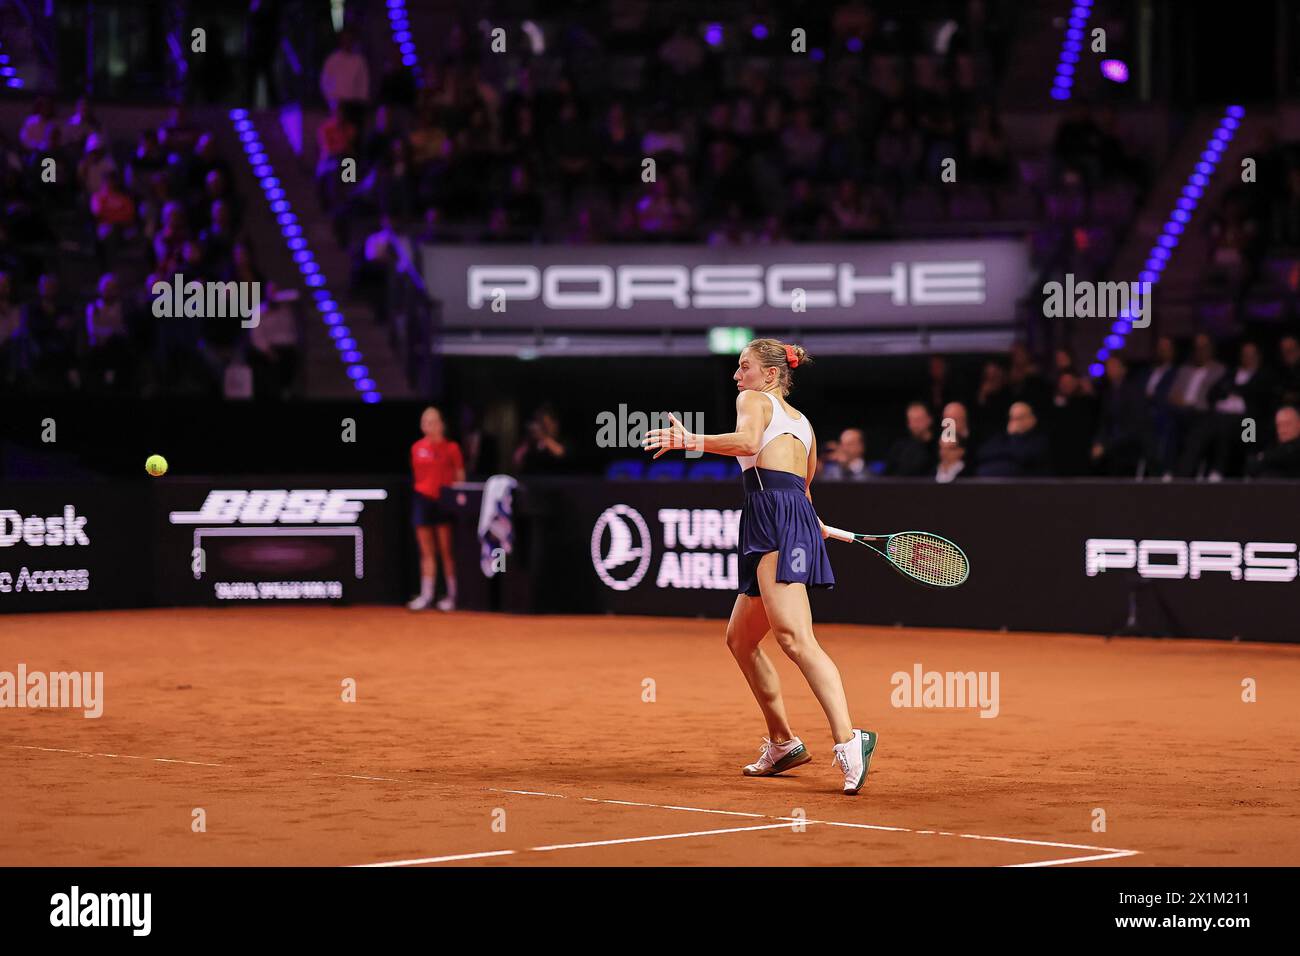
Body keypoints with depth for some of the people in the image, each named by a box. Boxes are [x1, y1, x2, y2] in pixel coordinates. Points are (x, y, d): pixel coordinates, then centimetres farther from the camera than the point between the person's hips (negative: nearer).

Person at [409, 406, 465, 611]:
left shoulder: (451, 448, -2)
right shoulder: (417, 448, 8)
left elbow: (460, 476, 0)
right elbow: (417, 474, 15)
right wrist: (420, 490, 7)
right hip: (422, 499, 4)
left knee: (447, 550, -3)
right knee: (426, 550, 5)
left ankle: (452, 594, 3)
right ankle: (426, 595, 6)